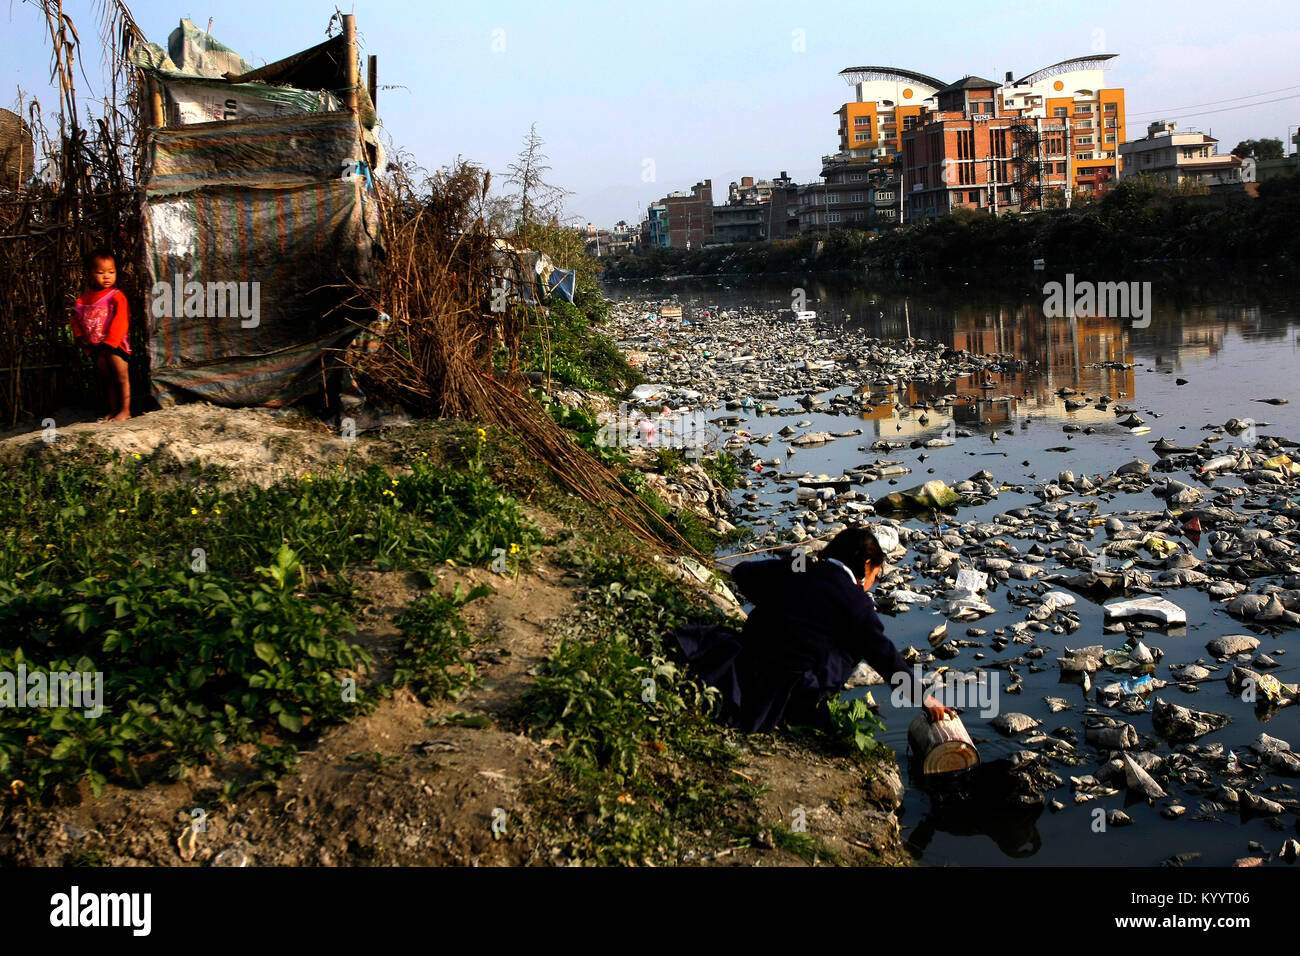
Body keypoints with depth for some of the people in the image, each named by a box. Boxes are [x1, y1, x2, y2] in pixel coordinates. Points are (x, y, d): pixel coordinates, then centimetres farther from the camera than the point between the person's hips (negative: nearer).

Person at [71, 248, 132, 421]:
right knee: (106, 380, 13)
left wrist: (109, 342, -21)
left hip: (114, 344, -6)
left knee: (121, 376, -6)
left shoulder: (116, 296, -8)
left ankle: (125, 410, 0)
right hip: (96, 347, 6)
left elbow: (120, 321, -16)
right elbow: (76, 319, 17)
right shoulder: (84, 299, 9)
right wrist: (80, 337, 1)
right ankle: (113, 410, 21)